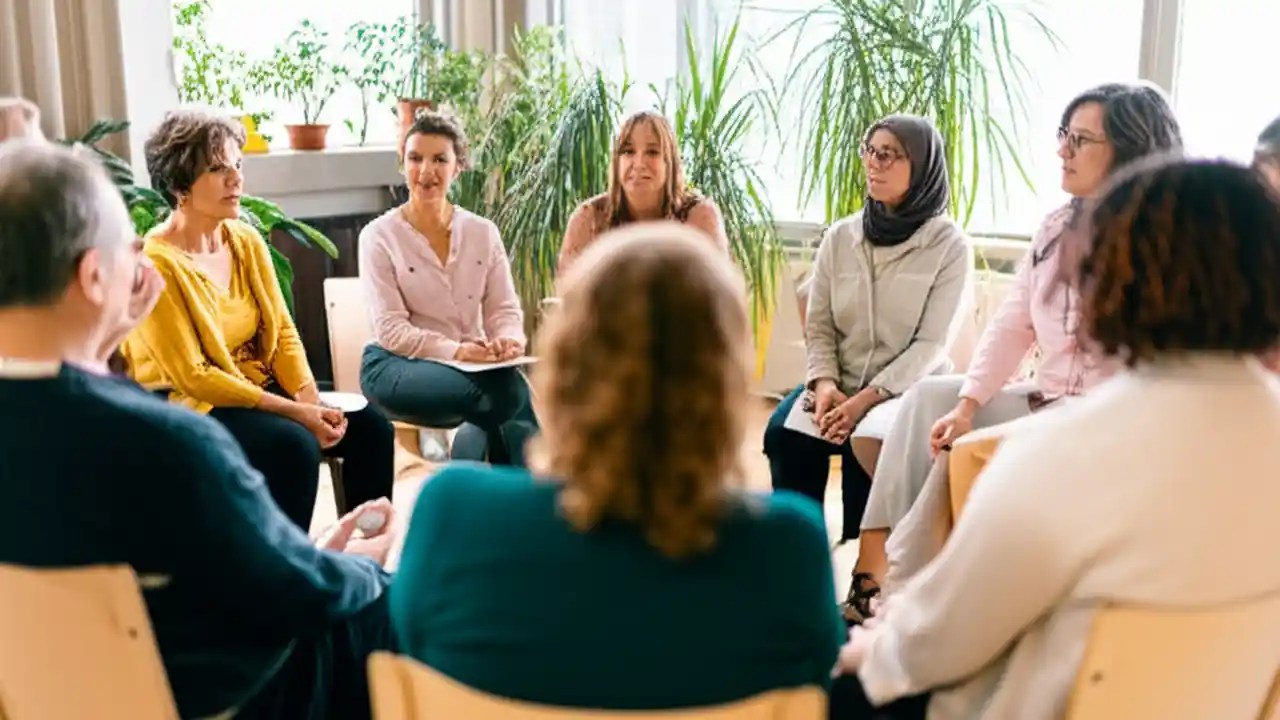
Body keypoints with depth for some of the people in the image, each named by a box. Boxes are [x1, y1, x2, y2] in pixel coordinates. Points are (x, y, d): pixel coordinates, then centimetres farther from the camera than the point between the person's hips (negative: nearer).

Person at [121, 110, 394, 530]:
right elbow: (190, 377, -20)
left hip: (258, 388, 7)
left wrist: (309, 397, -13)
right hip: (187, 407, -7)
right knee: (293, 443, -30)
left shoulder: (247, 241, 3)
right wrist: (294, 410, -22)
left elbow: (283, 330, 5)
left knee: (369, 425, -8)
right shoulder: (156, 263, -19)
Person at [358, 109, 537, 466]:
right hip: (398, 368, -3)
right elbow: (390, 329, -10)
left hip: (472, 365, 3)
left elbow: (504, 309, 4)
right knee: (508, 391, -33)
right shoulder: (379, 236, -1)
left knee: (511, 382, -35)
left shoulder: (483, 232, 9)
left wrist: (508, 340, -21)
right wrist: (455, 350, -26)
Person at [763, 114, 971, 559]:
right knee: (783, 433, -26)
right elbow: (818, 325, 5)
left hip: (906, 389, -3)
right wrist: (824, 382, -14)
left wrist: (866, 398, -20)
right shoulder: (840, 238, 5)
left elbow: (932, 344, -11)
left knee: (865, 440, -33)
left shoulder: (950, 246, -6)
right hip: (839, 384, 3)